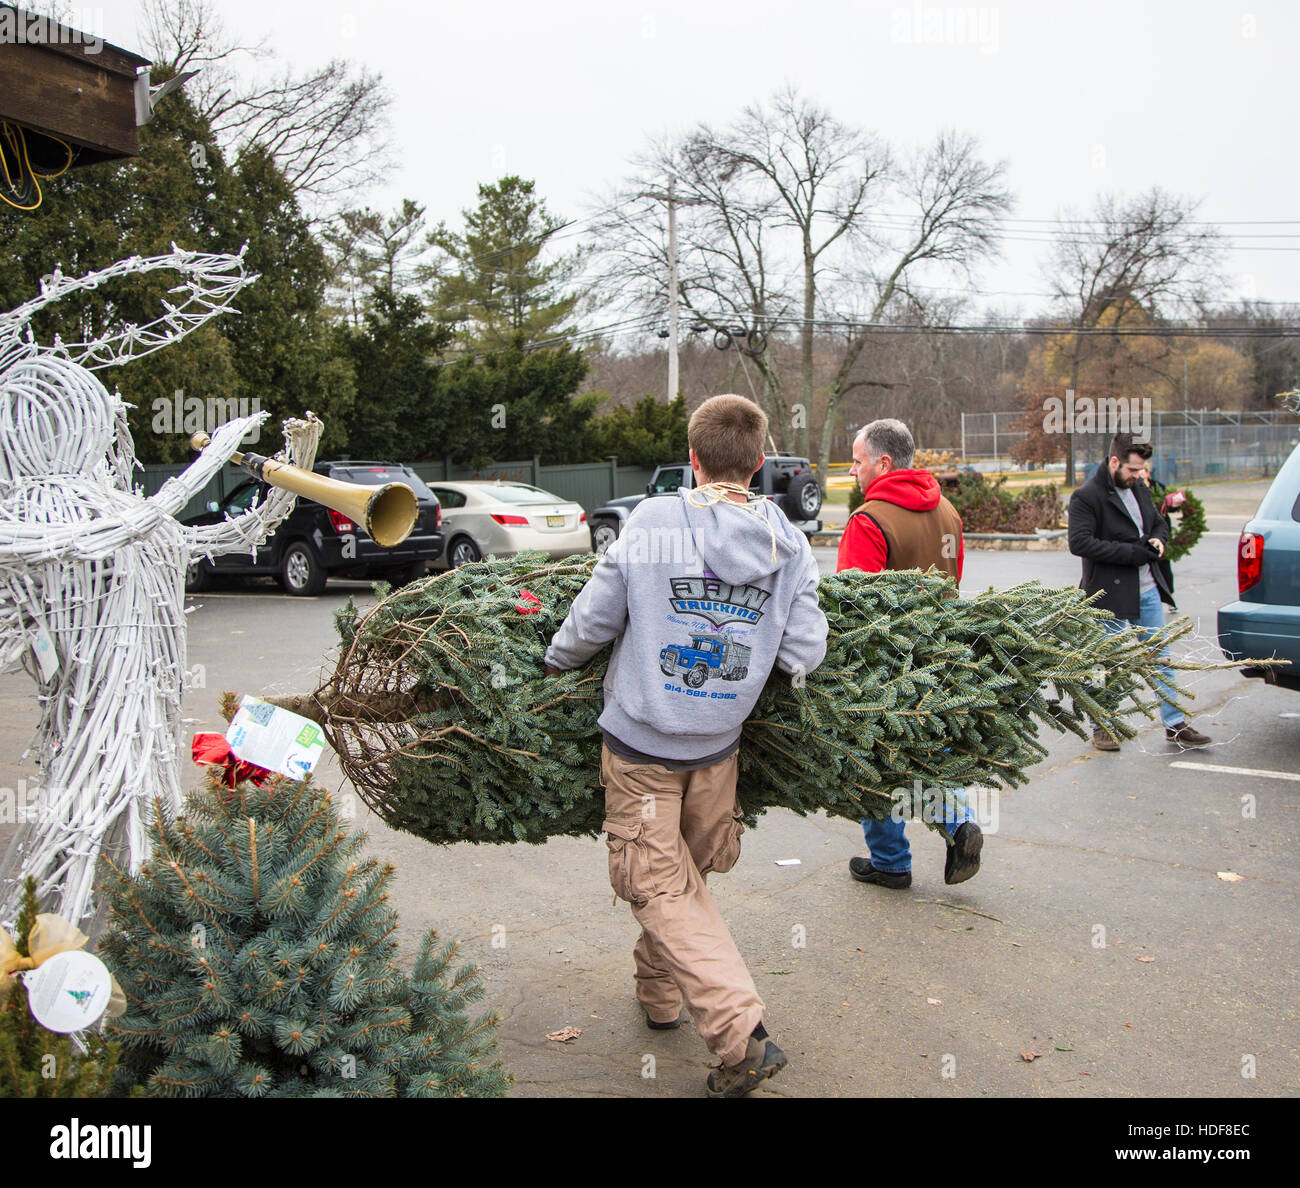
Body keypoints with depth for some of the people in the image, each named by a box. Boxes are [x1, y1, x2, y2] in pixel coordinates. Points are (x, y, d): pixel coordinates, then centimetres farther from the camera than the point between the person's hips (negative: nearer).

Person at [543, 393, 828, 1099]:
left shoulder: (651, 525, -14)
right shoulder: (790, 545, -5)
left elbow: (592, 624, -8)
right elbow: (803, 657, -6)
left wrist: (555, 662, 13)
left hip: (641, 743, -4)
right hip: (719, 746, 4)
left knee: (661, 887, 3)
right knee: (686, 872, 23)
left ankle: (741, 1033, -7)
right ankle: (659, 992, 41)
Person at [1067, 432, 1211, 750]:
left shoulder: (1138, 488, 11)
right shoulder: (1086, 496, -14)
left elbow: (1159, 521, 25)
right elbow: (1079, 542, -23)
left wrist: (1157, 539, 0)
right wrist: (1130, 553, -22)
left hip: (1148, 589, 7)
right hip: (1111, 593, -7)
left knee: (1160, 657, 12)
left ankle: (1175, 724, 22)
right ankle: (1101, 727, 19)